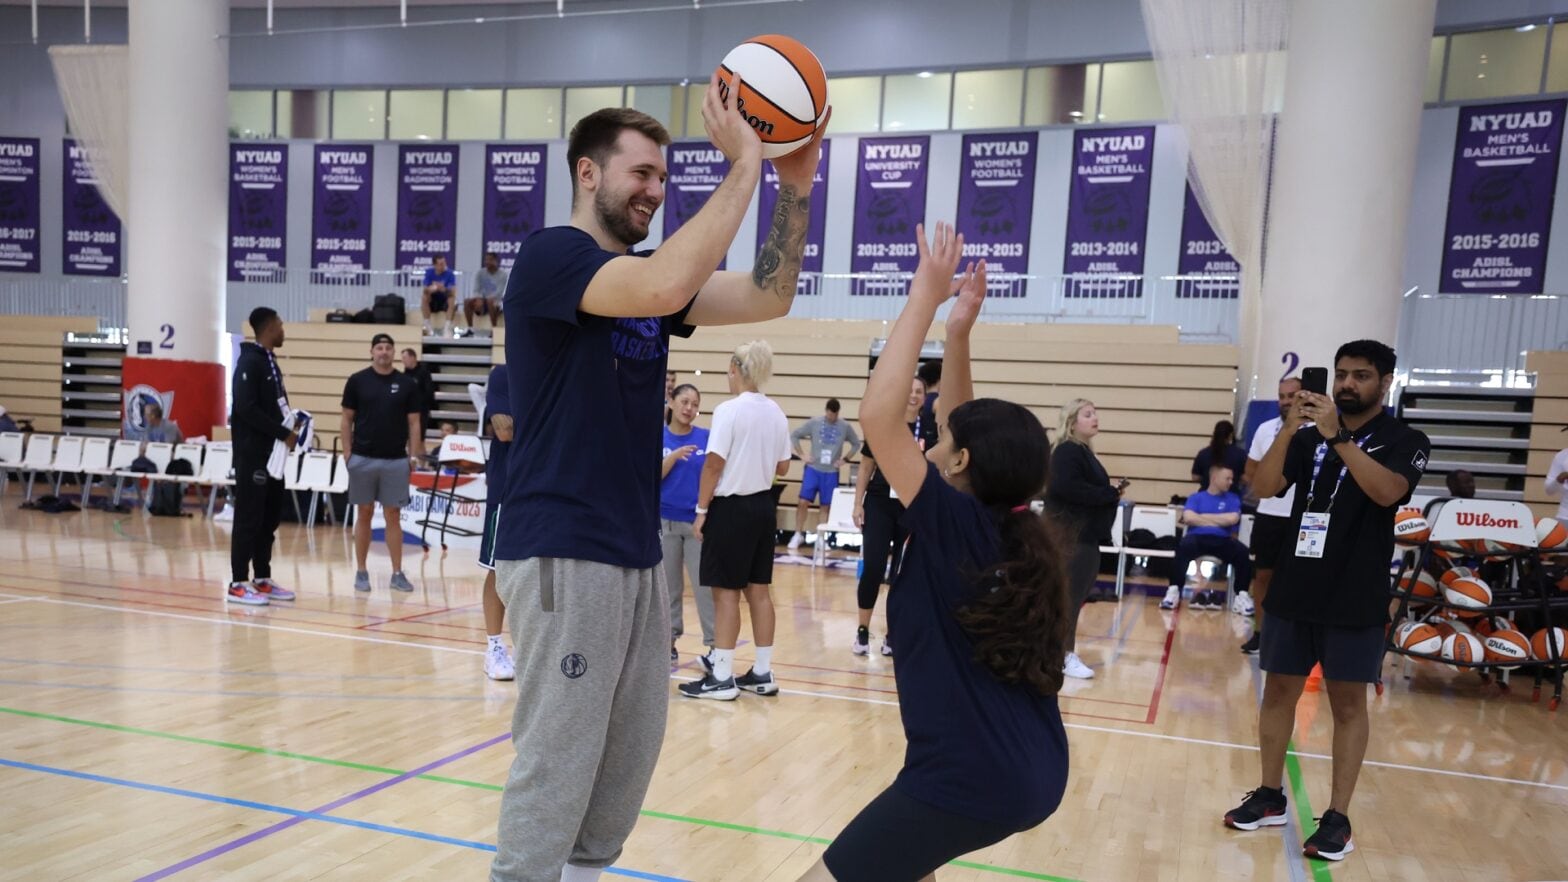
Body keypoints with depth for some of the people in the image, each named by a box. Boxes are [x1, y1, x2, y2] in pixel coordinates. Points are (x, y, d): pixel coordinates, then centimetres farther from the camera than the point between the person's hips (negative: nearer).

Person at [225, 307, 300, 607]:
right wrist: (283, 433, -16)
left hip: (273, 453, 9)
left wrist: (290, 422, 1)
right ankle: (238, 584, 2)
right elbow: (247, 408, -21)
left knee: (270, 517, 11)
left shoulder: (270, 361, 16)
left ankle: (262, 579, 19)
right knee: (249, 517, -5)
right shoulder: (250, 362, -12)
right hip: (252, 454, -9)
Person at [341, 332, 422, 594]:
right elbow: (347, 420, 5)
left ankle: (397, 573, 9)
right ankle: (361, 572, 14)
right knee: (364, 514, 6)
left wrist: (413, 456, -1)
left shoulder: (406, 384, 4)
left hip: (396, 460, 1)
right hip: (363, 459, 0)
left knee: (393, 516, 4)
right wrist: (348, 454, -2)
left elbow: (413, 423, 6)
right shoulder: (357, 381, 1)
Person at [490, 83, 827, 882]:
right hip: (564, 554, -8)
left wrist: (795, 185, -5)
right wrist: (743, 166, -22)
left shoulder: (648, 280, 15)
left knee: (630, 758, 15)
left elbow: (767, 298, 6)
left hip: (636, 554, 9)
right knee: (555, 766, -3)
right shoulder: (550, 255, -10)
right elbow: (664, 287, -29)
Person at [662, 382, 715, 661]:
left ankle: (715, 644, 3)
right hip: (665, 520, 1)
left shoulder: (706, 437, 0)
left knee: (705, 585, -1)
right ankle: (669, 640, 21)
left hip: (698, 520, 0)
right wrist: (675, 456, -19)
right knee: (668, 585, 10)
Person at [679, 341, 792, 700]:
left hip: (731, 508, -7)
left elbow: (714, 465, -15)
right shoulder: (777, 413, 6)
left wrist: (701, 511, -8)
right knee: (758, 589, 11)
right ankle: (763, 673, 18)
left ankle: (722, 677, 4)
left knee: (726, 591, -1)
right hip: (763, 506, 7)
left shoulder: (729, 410, -14)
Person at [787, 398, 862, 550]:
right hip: (812, 469, -1)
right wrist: (802, 455, -3)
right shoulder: (814, 423, -3)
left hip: (831, 472, 1)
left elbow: (856, 444, 12)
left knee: (826, 506, 7)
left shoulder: (845, 427, 0)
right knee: (803, 502, -6)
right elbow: (794, 435, 3)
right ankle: (798, 534, 8)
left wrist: (844, 458, 2)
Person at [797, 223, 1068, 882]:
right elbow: (970, 431, 16)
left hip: (970, 778, -9)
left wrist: (924, 299, -14)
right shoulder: (1014, 530, 6)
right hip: (1034, 775, 9)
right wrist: (958, 332, 12)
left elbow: (878, 415, -21)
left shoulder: (955, 523, -14)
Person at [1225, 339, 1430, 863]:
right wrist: (1289, 429, -18)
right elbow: (1266, 487, -5)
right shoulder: (1308, 436, 7)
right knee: (1278, 690, 9)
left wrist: (1338, 437, -28)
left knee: (1348, 704, 4)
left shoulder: (1405, 441, -2)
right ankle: (1270, 797, 23)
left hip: (1355, 599, -3)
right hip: (1293, 590, 4)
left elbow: (1387, 491, -22)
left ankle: (1338, 818, 13)